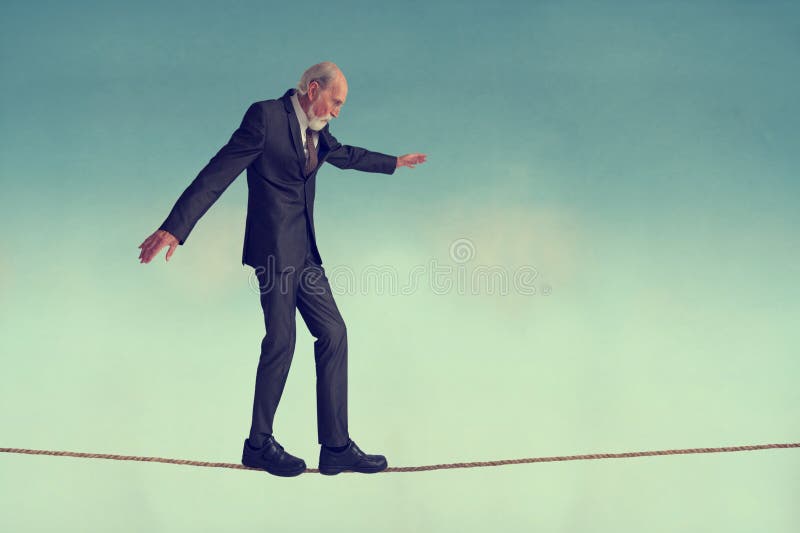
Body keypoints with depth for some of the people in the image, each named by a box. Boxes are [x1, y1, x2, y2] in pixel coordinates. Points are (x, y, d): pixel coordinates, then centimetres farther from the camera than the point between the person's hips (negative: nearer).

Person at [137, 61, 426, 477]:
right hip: (274, 248, -9)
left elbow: (347, 155, 35)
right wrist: (175, 228, -24)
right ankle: (259, 445, 12)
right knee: (281, 341, -6)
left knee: (333, 334, 5)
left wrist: (394, 163, 48)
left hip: (304, 251, 9)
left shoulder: (316, 132, 14)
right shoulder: (265, 116, -11)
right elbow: (218, 172, -17)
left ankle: (336, 447, 9)